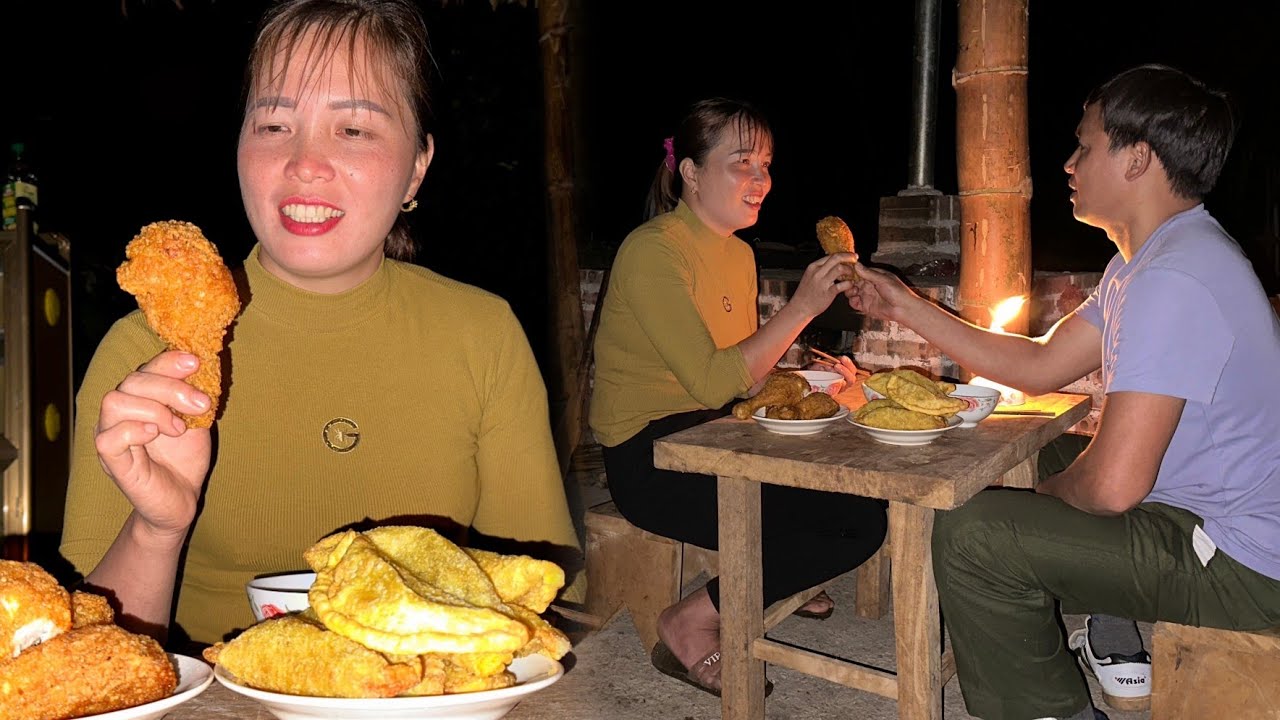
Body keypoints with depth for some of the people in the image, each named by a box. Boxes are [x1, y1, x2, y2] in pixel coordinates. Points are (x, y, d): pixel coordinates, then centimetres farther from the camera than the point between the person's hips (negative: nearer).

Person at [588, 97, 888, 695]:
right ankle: (691, 625, -4)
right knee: (857, 522, -15)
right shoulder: (652, 252, -15)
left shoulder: (739, 253, 13)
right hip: (651, 459, -9)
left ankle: (773, 578, 18)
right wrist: (800, 309, -21)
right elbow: (712, 382, -23)